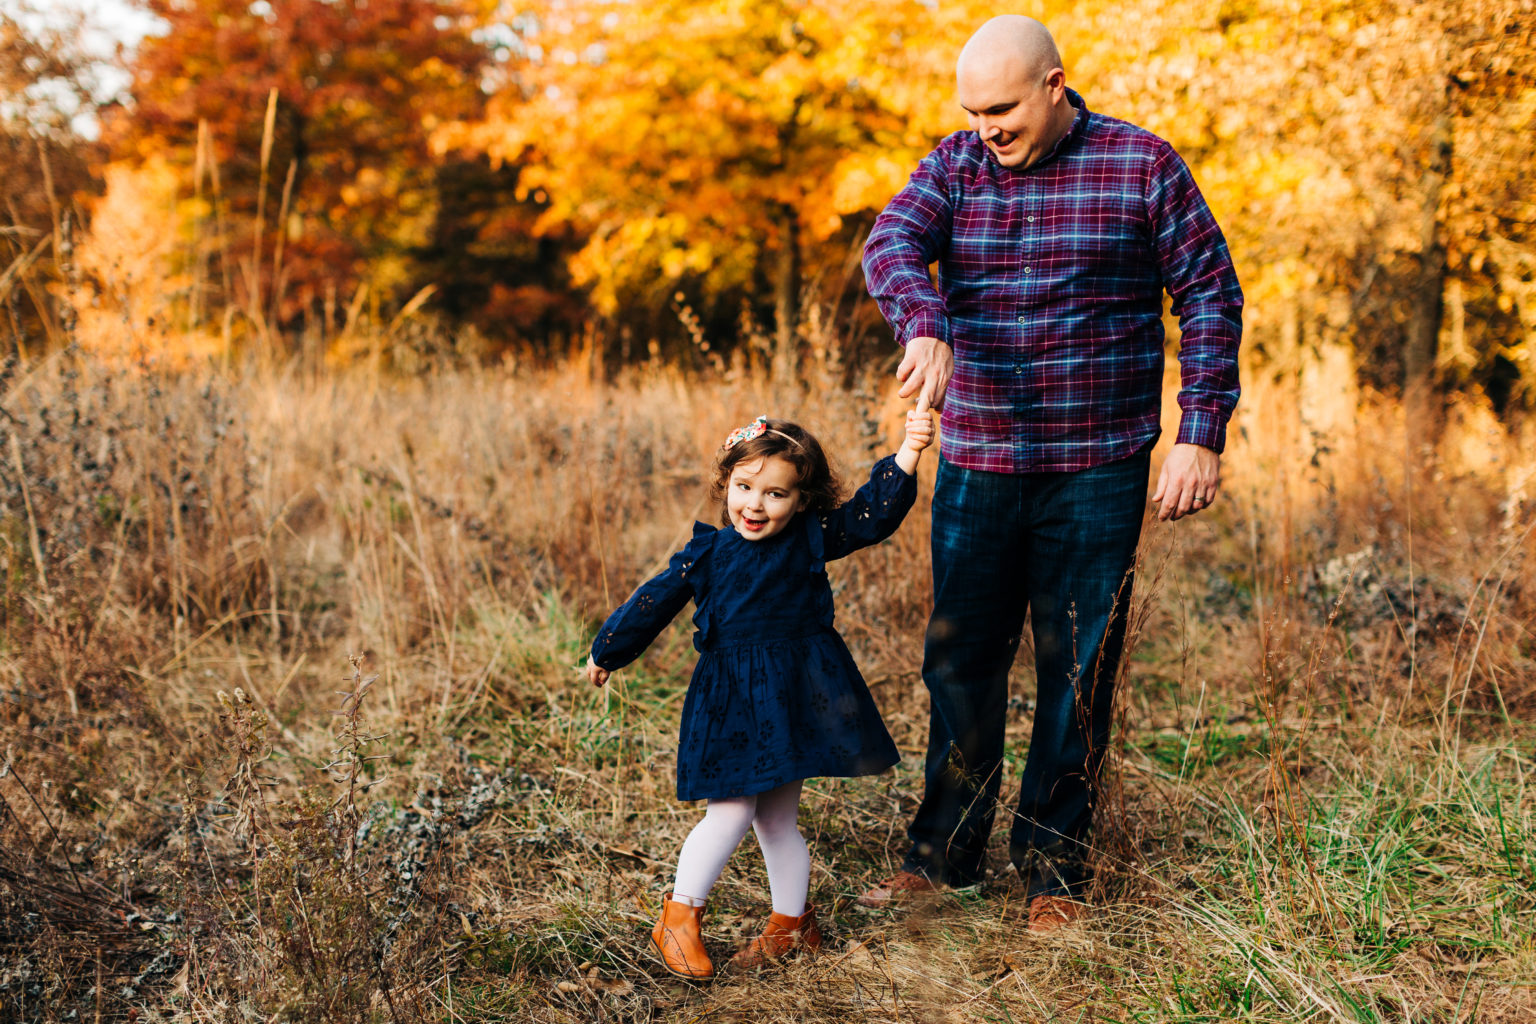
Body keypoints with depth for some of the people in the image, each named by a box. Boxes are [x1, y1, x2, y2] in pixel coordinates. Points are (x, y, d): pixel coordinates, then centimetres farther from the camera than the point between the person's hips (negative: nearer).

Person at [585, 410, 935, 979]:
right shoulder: (709, 553, -2)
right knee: (732, 813, -7)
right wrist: (606, 651, 15)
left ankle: (791, 922, 31)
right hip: (733, 702, -1)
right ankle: (679, 916, 13)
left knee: (777, 821, 11)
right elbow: (654, 602, 6)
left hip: (798, 697, 1)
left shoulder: (811, 540, -1)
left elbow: (873, 515, -9)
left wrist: (907, 455, -21)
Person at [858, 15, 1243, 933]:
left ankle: (1055, 869, 19)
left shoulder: (1142, 165, -2)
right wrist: (925, 326, -35)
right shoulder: (956, 165, 5)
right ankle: (945, 854, 23)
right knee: (960, 660, 9)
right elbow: (891, 245, -13)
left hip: (1098, 471, -2)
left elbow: (1212, 298, 0)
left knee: (1078, 673, 4)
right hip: (976, 467, 3)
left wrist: (1202, 437, -9)